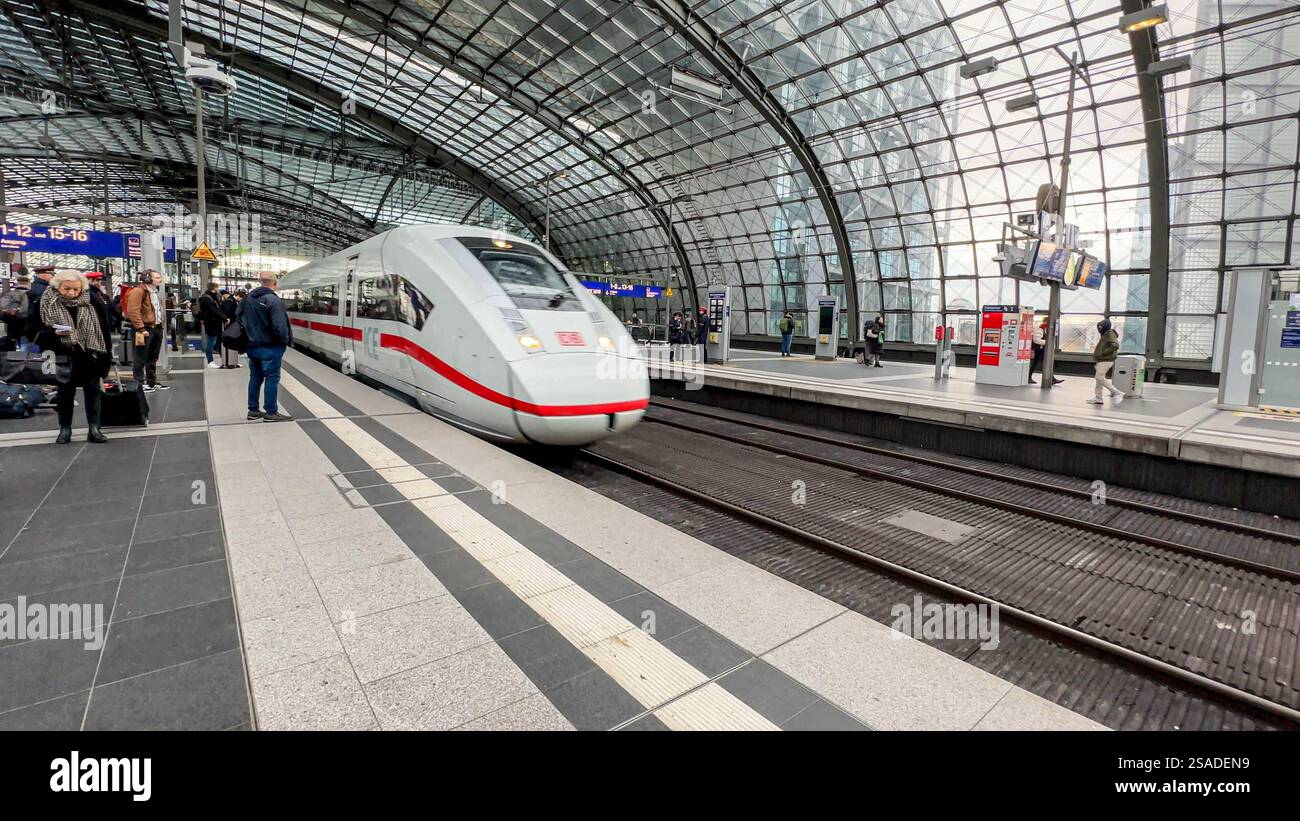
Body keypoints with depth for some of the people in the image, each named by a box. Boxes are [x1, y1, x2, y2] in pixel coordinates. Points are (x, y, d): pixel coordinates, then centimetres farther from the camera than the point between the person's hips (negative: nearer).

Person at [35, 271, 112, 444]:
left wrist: (106, 356, -3)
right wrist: (54, 333, -23)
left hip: (90, 356, 0)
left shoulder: (93, 304, -4)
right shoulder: (45, 304, -4)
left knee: (93, 390, 3)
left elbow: (104, 328, -1)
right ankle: (65, 429, 20)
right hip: (63, 358, 0)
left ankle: (94, 428, 9)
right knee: (65, 392, 10)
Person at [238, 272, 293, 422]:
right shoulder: (273, 300, -17)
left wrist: (250, 336, 19)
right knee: (272, 378, -2)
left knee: (255, 377, 14)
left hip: (252, 346, 8)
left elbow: (239, 318, 14)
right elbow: (279, 325, -22)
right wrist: (285, 340, -7)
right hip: (270, 347, -8)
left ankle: (253, 410, 20)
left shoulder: (248, 298, 9)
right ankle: (271, 412, 1)